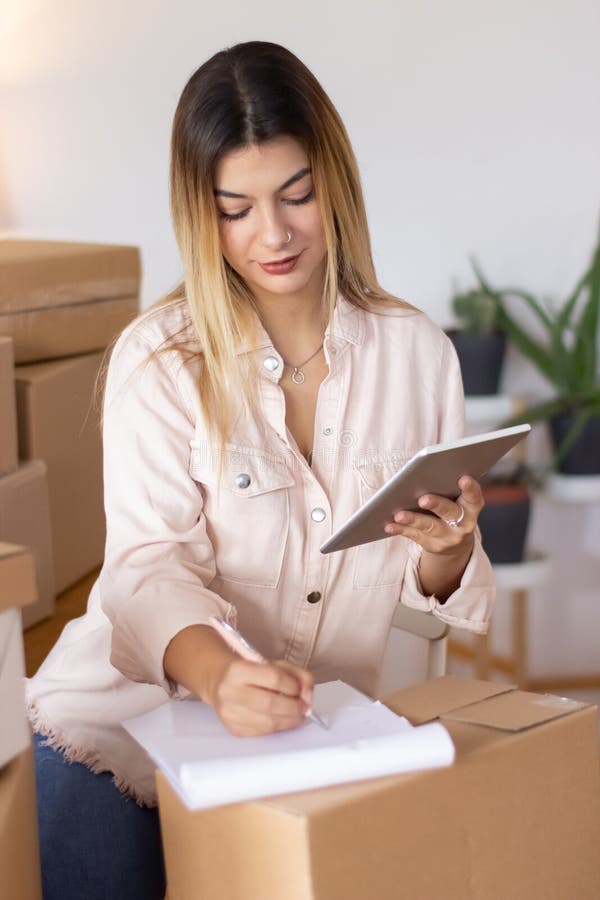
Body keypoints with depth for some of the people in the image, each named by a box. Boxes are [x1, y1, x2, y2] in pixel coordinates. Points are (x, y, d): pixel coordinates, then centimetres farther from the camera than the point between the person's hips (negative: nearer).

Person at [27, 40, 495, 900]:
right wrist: (220, 673, -39)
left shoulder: (416, 351, 0)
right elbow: (148, 565, -18)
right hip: (134, 710, -3)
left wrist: (447, 547, -20)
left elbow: (437, 596, 5)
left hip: (314, 730, 3)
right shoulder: (159, 358, -8)